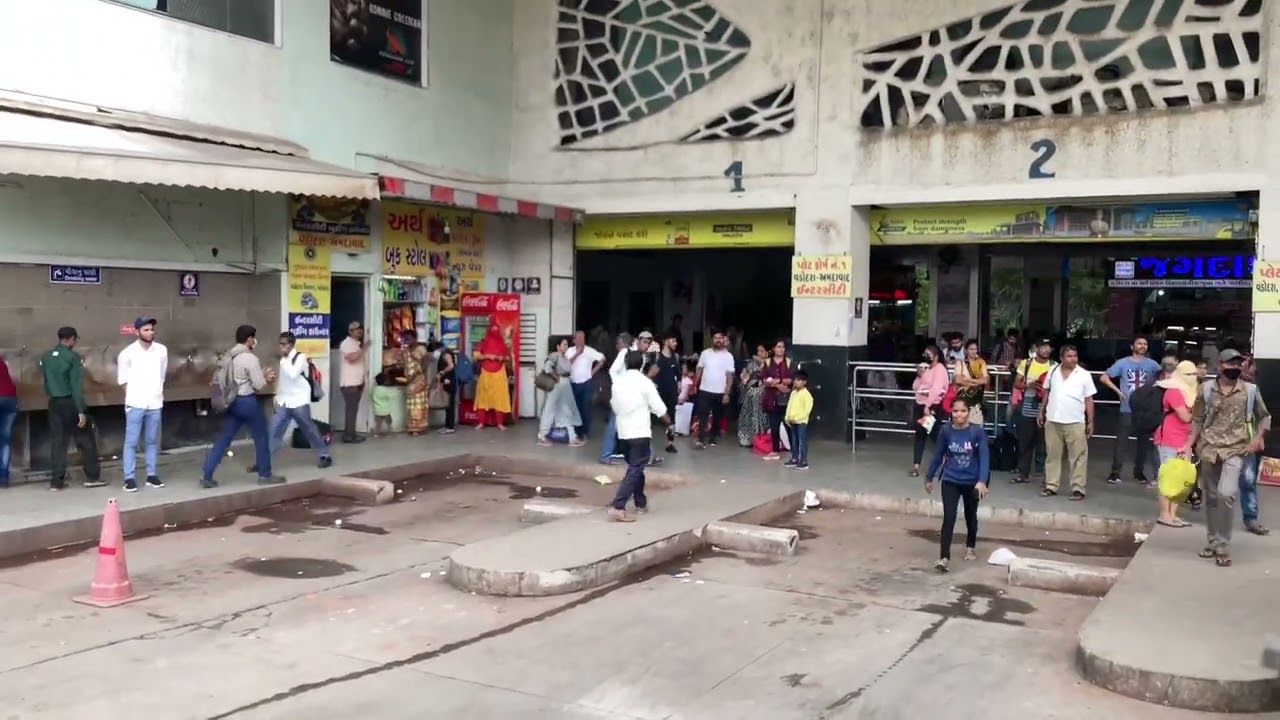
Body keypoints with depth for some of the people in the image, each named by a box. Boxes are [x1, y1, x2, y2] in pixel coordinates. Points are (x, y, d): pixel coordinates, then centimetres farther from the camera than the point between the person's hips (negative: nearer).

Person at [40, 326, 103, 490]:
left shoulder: (45, 357, 8)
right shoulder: (73, 357, -11)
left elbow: (45, 381, 12)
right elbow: (76, 385, -15)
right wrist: (81, 410, -16)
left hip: (54, 403, 6)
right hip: (71, 402, -5)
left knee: (57, 441, 7)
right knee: (86, 440, 5)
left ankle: (56, 480, 6)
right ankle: (92, 477, 6)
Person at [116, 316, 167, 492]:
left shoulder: (162, 350, 2)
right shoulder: (127, 353, -7)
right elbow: (123, 380, 1)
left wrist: (156, 393, 8)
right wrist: (133, 397, 3)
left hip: (155, 403, 3)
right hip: (135, 404, -3)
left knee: (152, 441, 10)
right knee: (131, 442, 0)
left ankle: (152, 475, 18)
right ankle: (129, 478, 4)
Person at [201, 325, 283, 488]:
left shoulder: (228, 357, 10)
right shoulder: (250, 358, -16)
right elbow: (259, 386, -15)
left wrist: (262, 375, 15)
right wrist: (267, 378, 6)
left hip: (232, 402, 8)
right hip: (248, 402, -7)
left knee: (224, 439, 9)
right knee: (261, 438, 8)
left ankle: (206, 476, 5)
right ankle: (265, 475, 16)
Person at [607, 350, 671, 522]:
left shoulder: (617, 382, 5)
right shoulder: (645, 382, -9)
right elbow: (658, 407, -6)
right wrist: (667, 419, 13)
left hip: (623, 432, 6)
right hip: (640, 432, -6)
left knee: (635, 468, 20)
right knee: (635, 470, -7)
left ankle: (641, 504, 29)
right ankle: (617, 507, -18)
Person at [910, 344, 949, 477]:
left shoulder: (940, 368, -8)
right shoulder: (925, 368, 16)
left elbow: (936, 389, -19)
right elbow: (915, 388, 16)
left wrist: (928, 406, -24)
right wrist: (919, 376, -2)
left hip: (933, 406, -7)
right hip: (919, 404, 7)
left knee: (936, 434, 0)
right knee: (920, 434, 3)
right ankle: (916, 466, 1)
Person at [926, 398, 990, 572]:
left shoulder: (978, 431, -15)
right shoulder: (946, 431, -9)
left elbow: (984, 457, -20)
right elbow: (938, 456, 2)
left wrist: (982, 481, -32)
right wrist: (929, 478, 11)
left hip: (972, 482, 0)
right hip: (950, 481, 0)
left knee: (970, 516, 19)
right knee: (949, 517, -11)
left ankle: (970, 548, 42)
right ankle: (944, 558, -14)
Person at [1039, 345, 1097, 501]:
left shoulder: (1084, 375, -2)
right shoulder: (1053, 372, 5)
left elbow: (1089, 400, 0)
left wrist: (1091, 422, -3)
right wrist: (1041, 413, 15)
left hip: (1075, 422, -3)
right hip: (1053, 421, 3)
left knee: (1078, 456, -3)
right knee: (1053, 455, 8)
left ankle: (1078, 488, 1)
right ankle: (1051, 486, 15)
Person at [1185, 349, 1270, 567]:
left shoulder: (1250, 390, 2)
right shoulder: (1206, 389, 3)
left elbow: (1265, 417, 12)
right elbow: (1198, 421, 9)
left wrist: (1257, 439, -1)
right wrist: (1189, 445, 1)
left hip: (1236, 449, -2)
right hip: (1209, 449, 2)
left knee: (1226, 494, -19)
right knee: (1211, 497, 10)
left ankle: (1223, 547, -9)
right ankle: (1213, 542, 24)